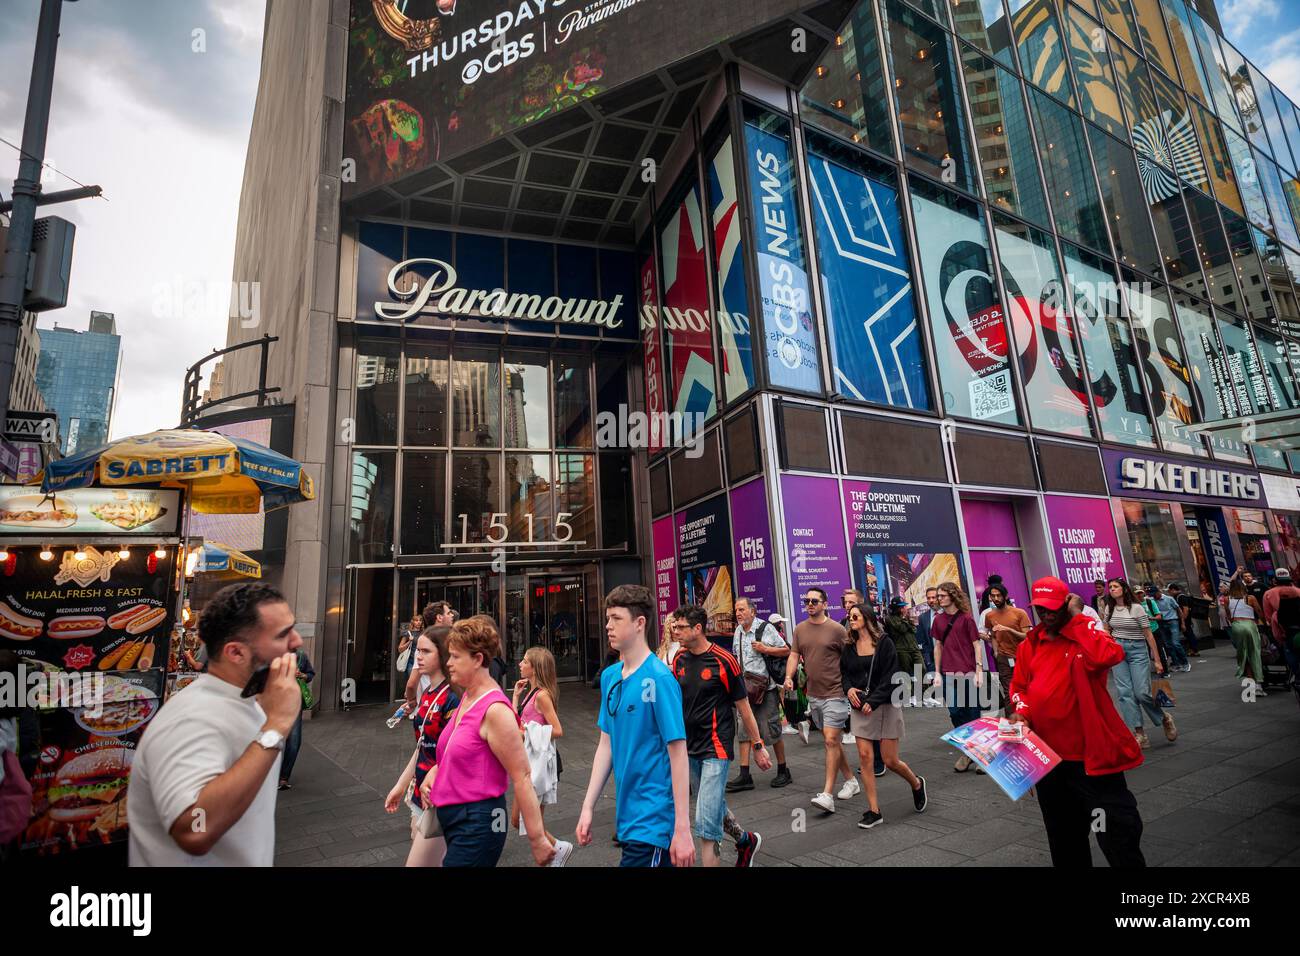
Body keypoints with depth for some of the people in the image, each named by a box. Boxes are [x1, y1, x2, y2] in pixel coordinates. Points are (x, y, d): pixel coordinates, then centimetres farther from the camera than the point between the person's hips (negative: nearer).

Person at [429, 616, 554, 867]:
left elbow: (521, 777, -20)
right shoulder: (467, 698, 4)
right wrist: (435, 770, 3)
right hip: (453, 817, 9)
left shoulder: (495, 710, -21)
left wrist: (537, 840, -18)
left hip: (477, 825, -9)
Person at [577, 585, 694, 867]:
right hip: (627, 814, 6)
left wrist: (682, 829, -17)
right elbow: (606, 743, 9)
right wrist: (588, 806, 7)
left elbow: (678, 753, -17)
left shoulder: (659, 678, -18)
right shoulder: (610, 676, 2)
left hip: (653, 819, -6)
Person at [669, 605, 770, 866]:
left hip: (716, 749, -6)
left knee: (706, 824, -8)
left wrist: (758, 746, -2)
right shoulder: (679, 660, 1)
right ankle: (746, 840, 49)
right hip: (690, 748, 7)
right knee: (714, 807, 22)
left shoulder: (723, 661, -15)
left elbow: (743, 706, -7)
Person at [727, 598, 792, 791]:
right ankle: (744, 776, 8)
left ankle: (783, 771, 20)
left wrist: (765, 649, -16)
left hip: (766, 687, -6)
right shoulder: (738, 632, 11)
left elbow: (786, 651, -5)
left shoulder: (766, 628, -7)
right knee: (744, 731, 3)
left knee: (772, 731, 3)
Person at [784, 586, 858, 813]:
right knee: (830, 741, 16)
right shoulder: (800, 629, 6)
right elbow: (794, 655, 7)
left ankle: (827, 794, -6)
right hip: (813, 694, 6)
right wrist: (789, 677, -9)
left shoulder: (836, 629, -9)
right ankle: (851, 781, 33)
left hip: (835, 693, -6)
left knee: (831, 740, -10)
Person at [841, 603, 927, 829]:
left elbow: (891, 677, -13)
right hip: (860, 708, 4)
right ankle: (874, 810, 9)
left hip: (885, 706, -4)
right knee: (864, 756, -2)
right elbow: (843, 672, 17)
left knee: (890, 761, 2)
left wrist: (873, 701, -18)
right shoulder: (849, 647, 6)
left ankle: (917, 785, 35)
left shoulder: (884, 643, -8)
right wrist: (849, 688, -4)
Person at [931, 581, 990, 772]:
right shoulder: (938, 619, 7)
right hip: (948, 674, 4)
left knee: (972, 712, 3)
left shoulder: (966, 618, -5)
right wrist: (937, 672, 9)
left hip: (968, 673, -4)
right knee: (954, 711, 7)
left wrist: (979, 671, -10)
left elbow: (977, 645, -4)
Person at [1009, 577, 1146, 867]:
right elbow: (1019, 686, 11)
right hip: (1048, 754, 5)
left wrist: (1076, 619, -23)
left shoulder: (1087, 633, -9)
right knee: (1063, 837, 22)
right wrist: (1022, 712, -8)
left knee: (1116, 833, 5)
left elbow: (1109, 656, -32)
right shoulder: (1030, 644, 5)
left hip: (1091, 754, -5)